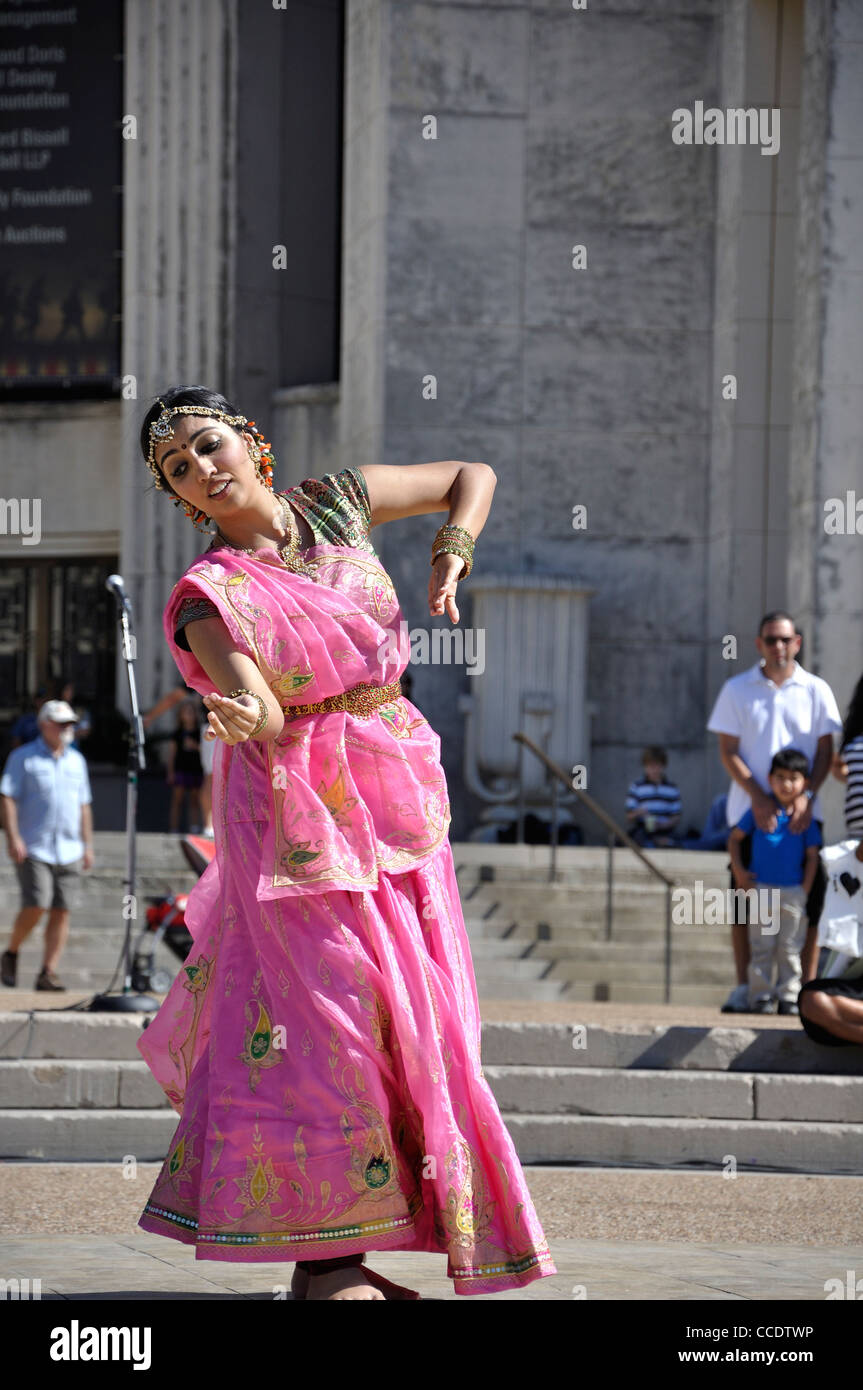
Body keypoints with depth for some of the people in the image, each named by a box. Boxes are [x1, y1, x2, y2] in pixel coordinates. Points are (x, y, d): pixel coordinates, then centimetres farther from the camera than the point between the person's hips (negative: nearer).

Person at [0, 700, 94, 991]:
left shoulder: (76, 760, 15)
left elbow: (84, 804, 20)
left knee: (61, 911, -3)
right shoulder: (23, 757, 0)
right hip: (33, 848, -5)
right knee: (36, 906, -16)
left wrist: (87, 844, 15)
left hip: (68, 850, 5)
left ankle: (48, 973, 0)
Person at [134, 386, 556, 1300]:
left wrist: (451, 553, 1)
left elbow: (471, 477, 18)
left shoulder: (335, 504, 5)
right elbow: (264, 717, -24)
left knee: (404, 1016, 3)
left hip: (397, 798, 5)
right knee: (322, 1009, -12)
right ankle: (319, 1257, -8)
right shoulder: (212, 594, -8)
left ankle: (352, 1251, 10)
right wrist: (244, 721, -47)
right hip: (299, 809, -5)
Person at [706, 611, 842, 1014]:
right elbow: (728, 751, 0)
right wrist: (758, 797, -13)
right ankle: (743, 987, 8)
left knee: (808, 898, -1)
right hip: (748, 809, 0)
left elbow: (825, 751, 4)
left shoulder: (815, 690, 3)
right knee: (743, 899, 1)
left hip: (803, 813, 0)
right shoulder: (736, 690, 2)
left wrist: (806, 796, -12)